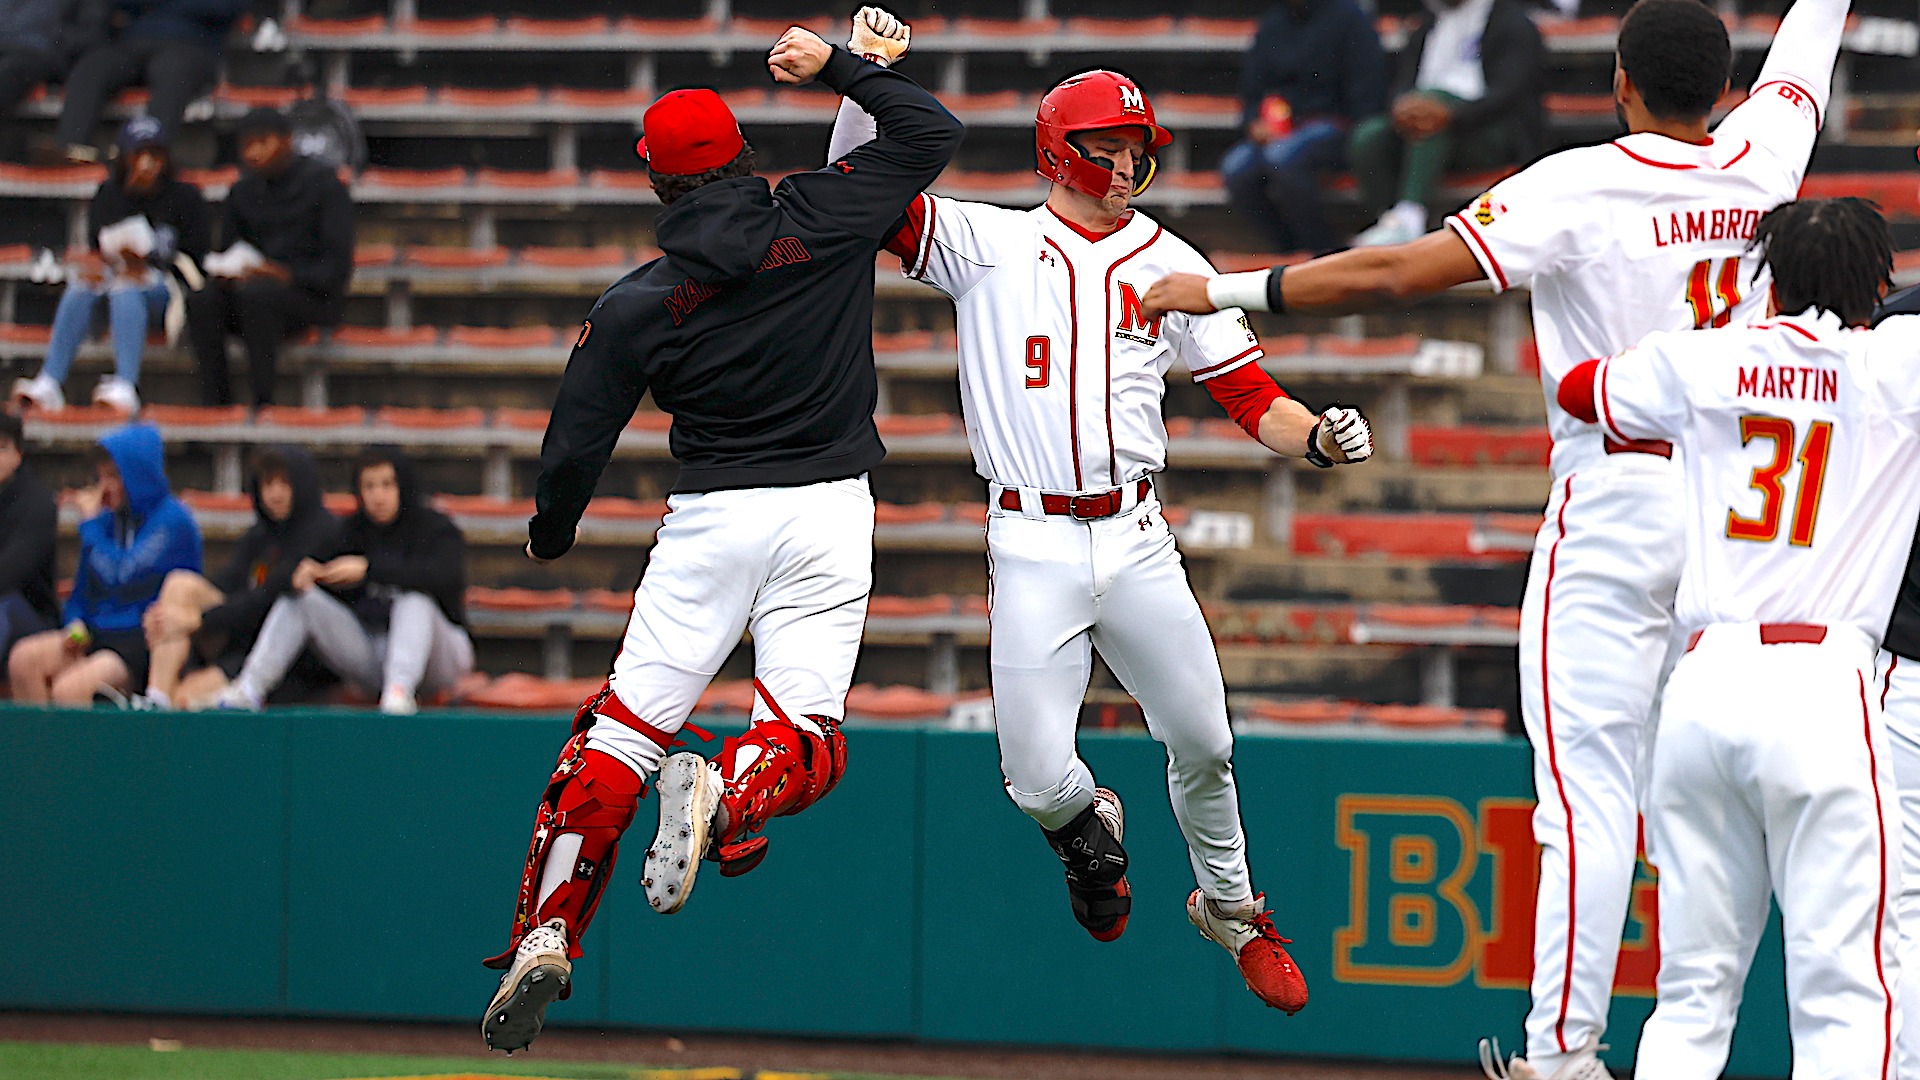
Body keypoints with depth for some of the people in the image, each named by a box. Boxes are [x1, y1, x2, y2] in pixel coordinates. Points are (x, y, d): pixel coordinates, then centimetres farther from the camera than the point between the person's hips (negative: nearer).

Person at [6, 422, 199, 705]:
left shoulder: (173, 520, -7)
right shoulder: (109, 519, 15)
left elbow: (119, 578, -16)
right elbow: (83, 587, 23)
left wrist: (90, 522, -3)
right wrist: (75, 624, 0)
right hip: (99, 635, 7)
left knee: (70, 688, -32)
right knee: (23, 658, -20)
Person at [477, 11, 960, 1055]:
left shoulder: (637, 304, -1)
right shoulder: (817, 222, -3)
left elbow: (575, 444, 3)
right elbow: (931, 132, 7)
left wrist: (550, 531, 22)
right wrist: (841, 65, 15)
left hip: (710, 519, 0)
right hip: (829, 512, 0)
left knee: (620, 733, 4)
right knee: (801, 734, 0)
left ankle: (546, 936, -6)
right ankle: (734, 796, -36)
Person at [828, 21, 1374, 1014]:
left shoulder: (1171, 267, 10)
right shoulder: (986, 244, 5)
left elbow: (1252, 400, 7)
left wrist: (1318, 436, -14)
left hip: (1135, 540, 2)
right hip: (1031, 550, -2)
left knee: (1202, 747, 2)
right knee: (1040, 783, -8)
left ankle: (1230, 907, 29)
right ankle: (1090, 831, 29)